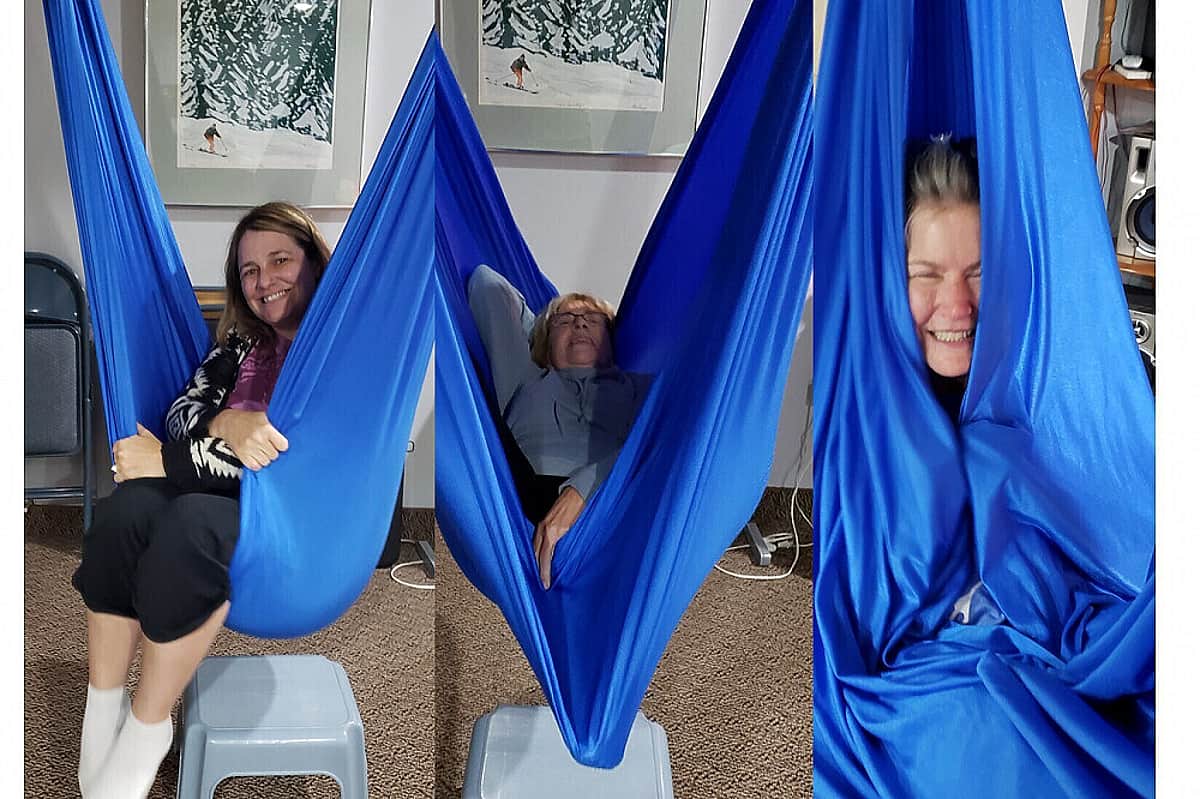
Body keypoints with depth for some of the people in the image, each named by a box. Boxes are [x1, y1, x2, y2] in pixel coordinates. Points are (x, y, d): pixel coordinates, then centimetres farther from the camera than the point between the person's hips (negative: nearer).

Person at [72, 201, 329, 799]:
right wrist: (224, 427, -23)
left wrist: (163, 459, -12)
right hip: (227, 500, 6)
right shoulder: (242, 343, 14)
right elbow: (182, 412, 4)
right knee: (128, 507, -27)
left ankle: (147, 728, -19)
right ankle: (103, 705, -17)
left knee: (190, 526, -35)